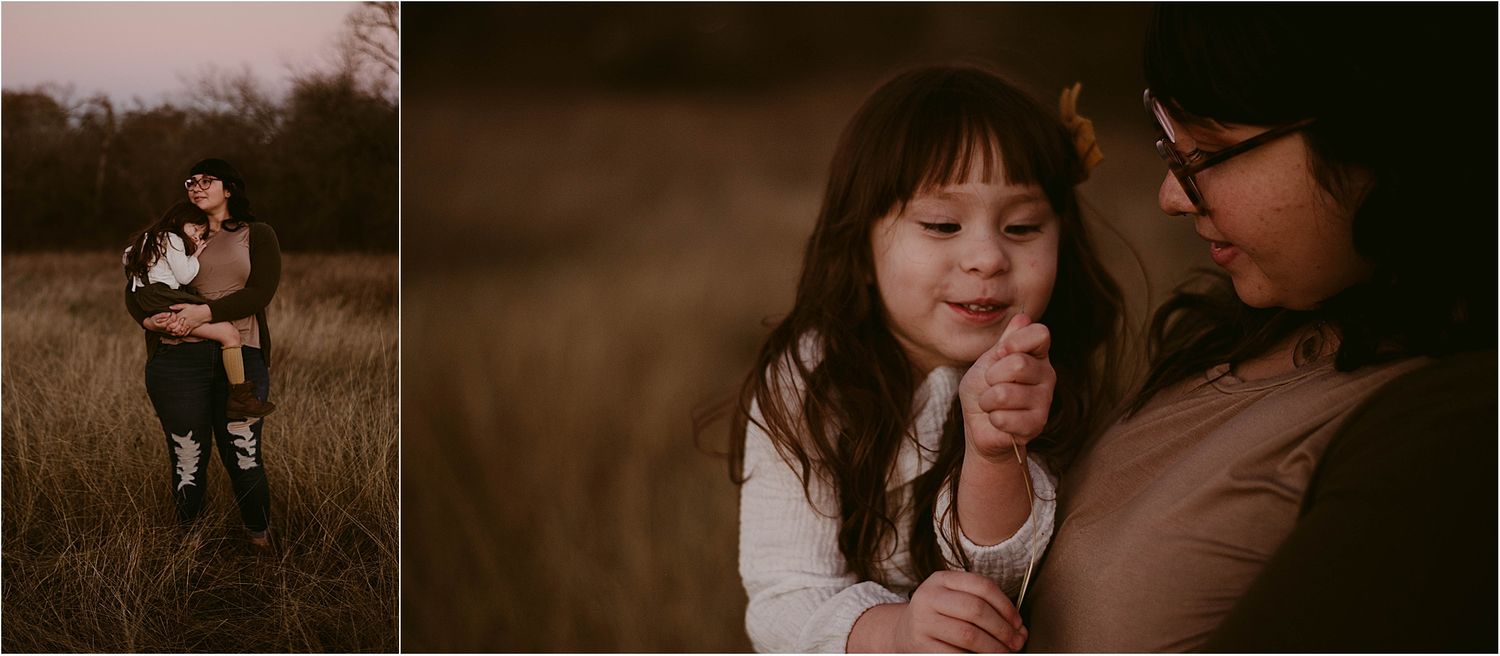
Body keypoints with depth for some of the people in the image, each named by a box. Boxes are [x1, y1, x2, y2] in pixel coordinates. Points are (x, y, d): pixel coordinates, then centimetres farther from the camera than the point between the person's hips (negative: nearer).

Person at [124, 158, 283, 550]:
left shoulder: (257, 235, 11)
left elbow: (261, 291, -5)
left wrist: (206, 312, -17)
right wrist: (148, 319, -10)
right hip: (178, 357, 2)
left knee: (244, 456, -4)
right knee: (187, 459, 0)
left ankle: (261, 543, 11)